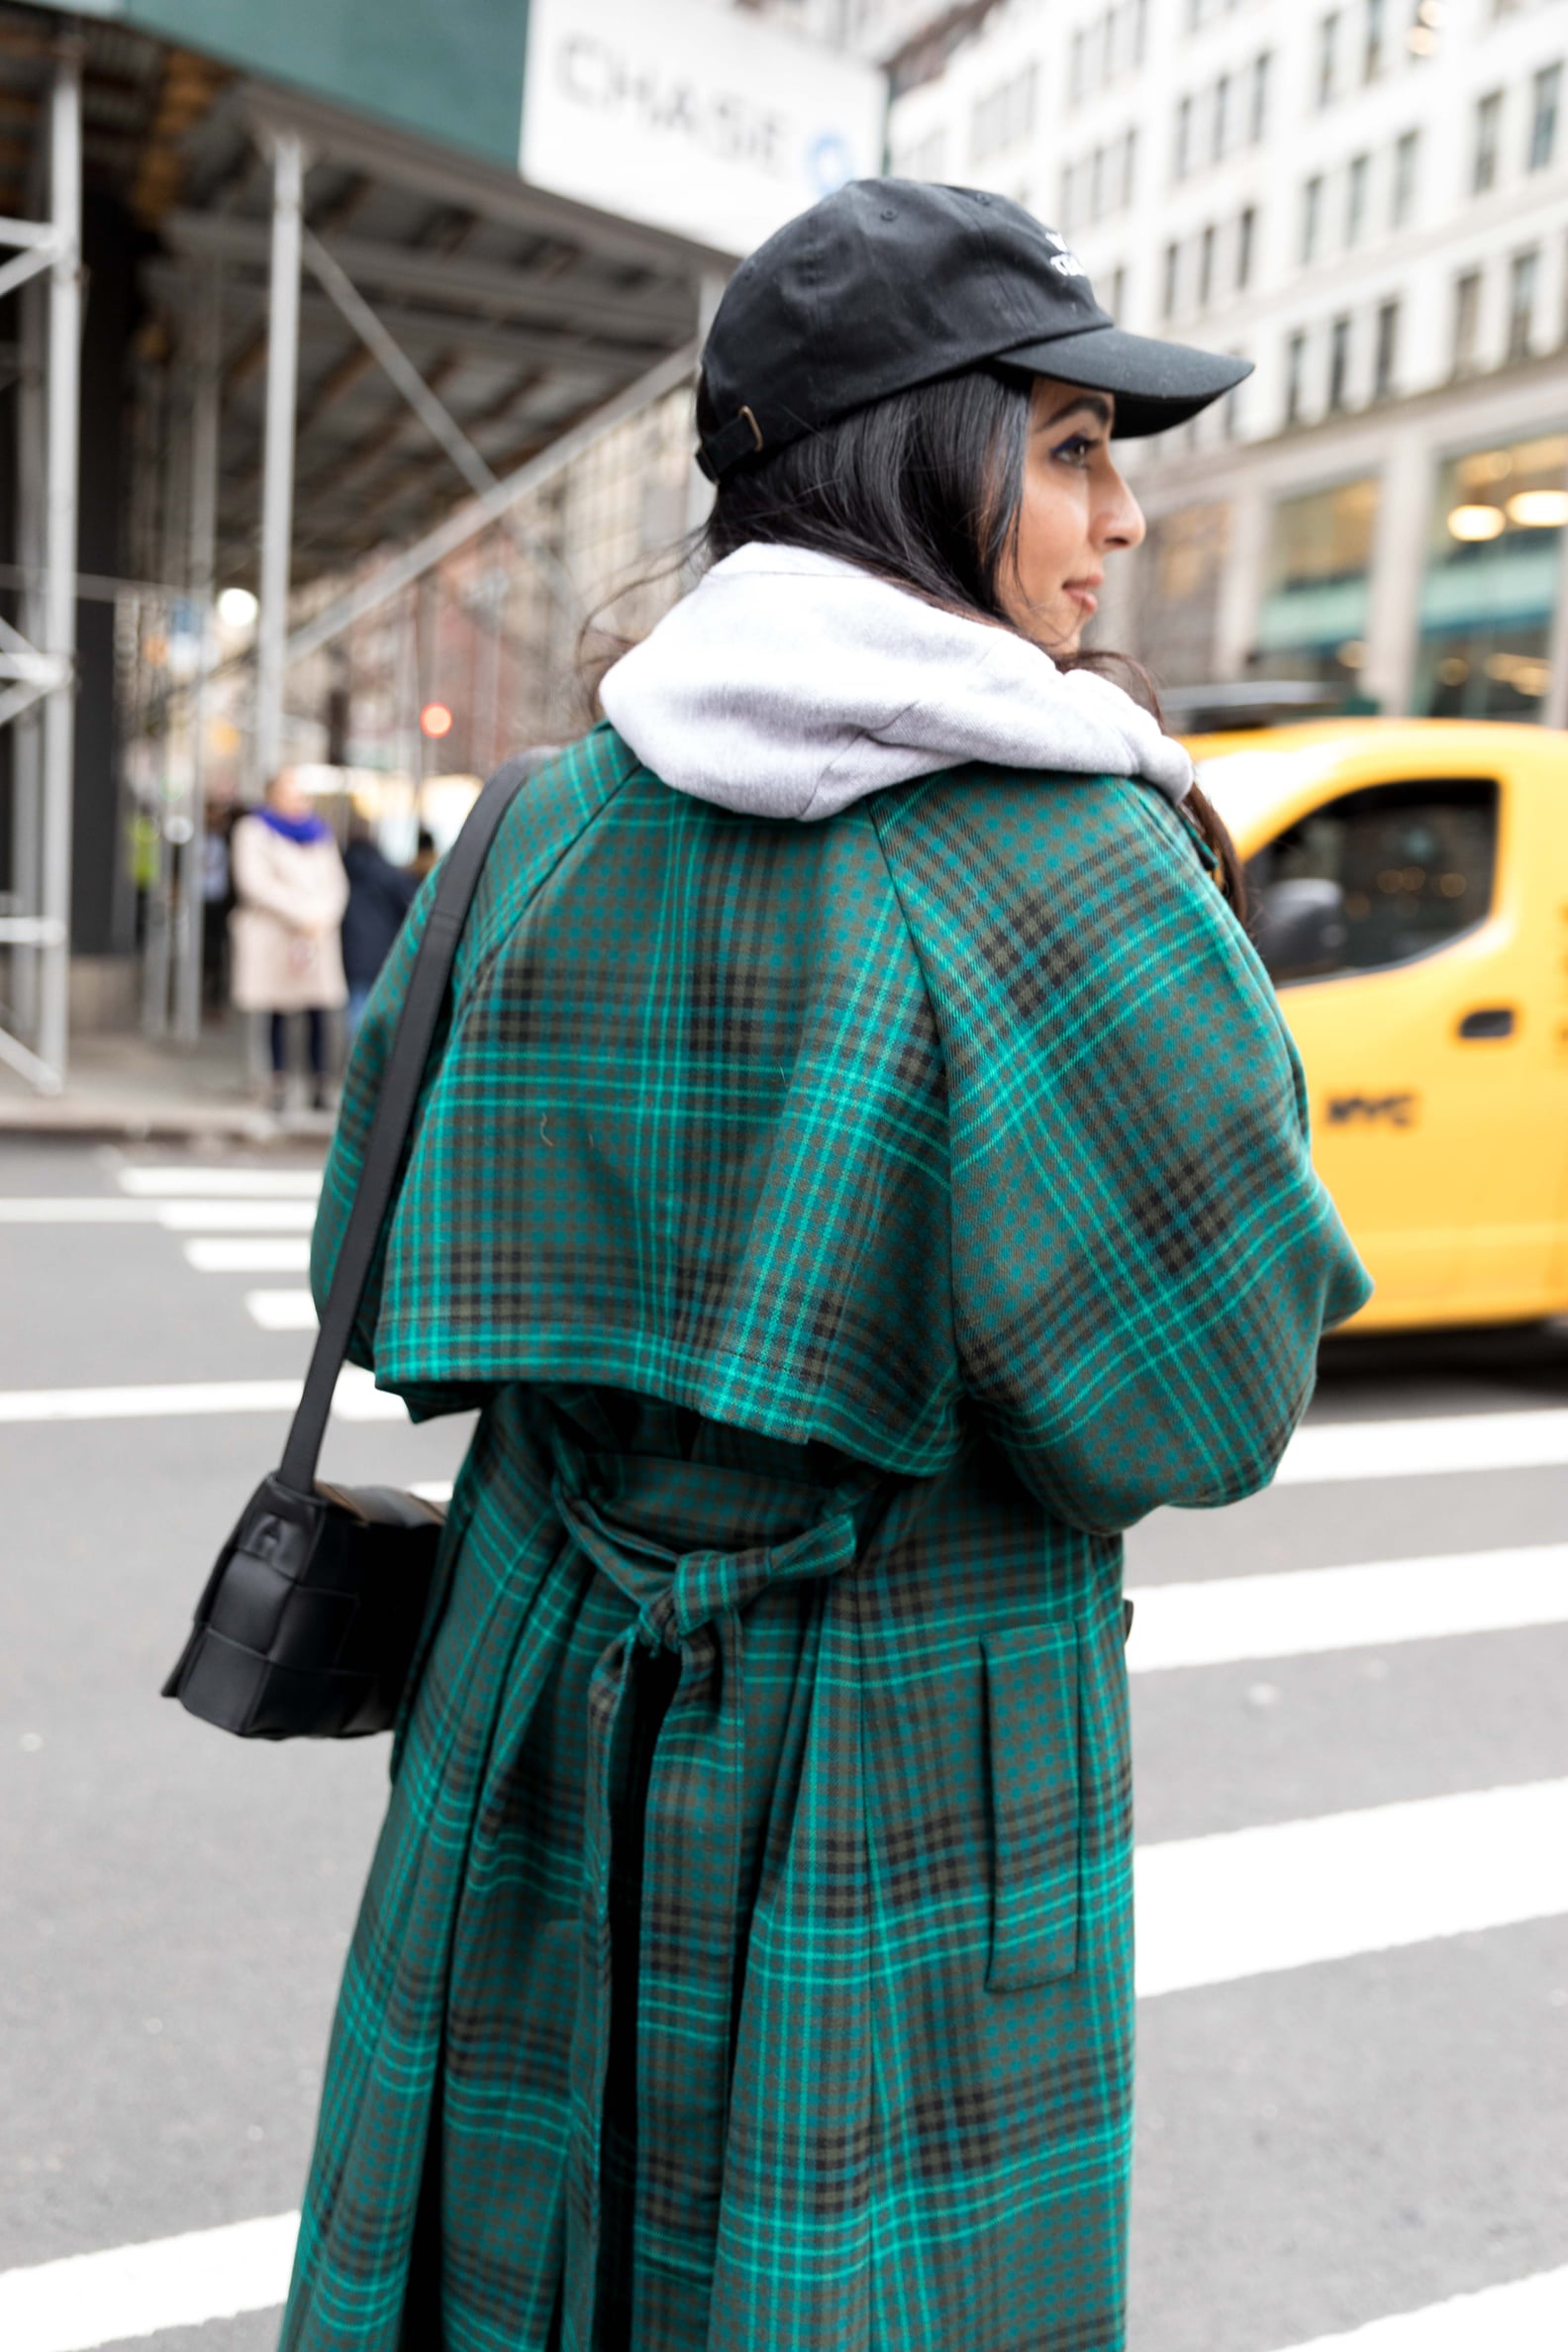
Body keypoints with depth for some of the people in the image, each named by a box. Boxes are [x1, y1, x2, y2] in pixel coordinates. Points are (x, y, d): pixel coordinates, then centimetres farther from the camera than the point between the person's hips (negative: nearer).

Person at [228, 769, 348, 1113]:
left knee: (319, 1012, -4)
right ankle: (279, 1087, -1)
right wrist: (301, 916, -10)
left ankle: (319, 1088, -3)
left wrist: (321, 919, -4)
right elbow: (256, 884, -7)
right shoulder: (254, 831, 4)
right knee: (278, 1013, -4)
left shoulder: (319, 833, 18)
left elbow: (336, 884, 14)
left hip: (318, 933, 4)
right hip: (272, 933, -3)